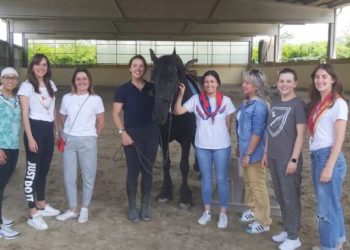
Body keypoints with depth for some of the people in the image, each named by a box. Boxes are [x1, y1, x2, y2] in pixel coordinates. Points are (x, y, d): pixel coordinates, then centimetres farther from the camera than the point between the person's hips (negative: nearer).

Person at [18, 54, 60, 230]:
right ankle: (33, 215, -1)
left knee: (44, 169, 15)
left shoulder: (50, 85, 12)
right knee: (32, 170, -5)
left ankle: (42, 205, 29)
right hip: (35, 128, -6)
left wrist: (57, 131, 14)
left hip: (48, 129, 6)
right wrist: (30, 138, -17)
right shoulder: (26, 86, -6)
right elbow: (25, 114, -11)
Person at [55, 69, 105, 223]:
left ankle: (84, 209, 22)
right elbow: (63, 119, 15)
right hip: (69, 140, 2)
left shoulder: (96, 99, -3)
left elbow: (101, 123, 2)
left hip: (88, 141, -2)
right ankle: (72, 209, 21)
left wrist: (91, 136, 4)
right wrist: (69, 133, 10)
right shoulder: (67, 98, 3)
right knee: (69, 176, 7)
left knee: (88, 176, 5)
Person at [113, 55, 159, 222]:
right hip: (132, 133, -3)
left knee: (148, 171, 9)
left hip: (151, 133, 3)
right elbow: (116, 114, -4)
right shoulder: (123, 90, -3)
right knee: (133, 171, 3)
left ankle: (145, 207, 22)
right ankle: (132, 207, 18)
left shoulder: (152, 88, 4)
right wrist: (122, 132, -15)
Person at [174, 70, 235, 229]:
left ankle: (223, 213, 20)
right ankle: (207, 211, 27)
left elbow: (229, 125, 3)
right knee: (205, 179, 12)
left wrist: (224, 138, 1)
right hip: (202, 146, 1)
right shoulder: (196, 99, -3)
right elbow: (177, 111, -10)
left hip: (222, 146, -1)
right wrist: (180, 95, -21)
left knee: (221, 179, 7)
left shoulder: (226, 101, -4)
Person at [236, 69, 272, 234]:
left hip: (254, 152, -9)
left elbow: (257, 133, -22)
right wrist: (240, 147, 21)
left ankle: (263, 222, 14)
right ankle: (252, 210, 39)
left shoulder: (259, 105, -21)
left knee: (258, 185, 2)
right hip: (245, 149, 9)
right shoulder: (246, 102, 7)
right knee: (248, 182, 21)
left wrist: (248, 154, -20)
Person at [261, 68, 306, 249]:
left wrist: (294, 159, -17)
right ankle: (287, 230, 30)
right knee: (280, 196, 15)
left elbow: (300, 134, -13)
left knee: (290, 197, 1)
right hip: (274, 158, 7)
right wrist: (266, 153, 14)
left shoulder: (298, 104, -9)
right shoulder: (275, 103, 11)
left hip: (288, 159, -7)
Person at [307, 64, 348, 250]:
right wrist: (316, 159, 4)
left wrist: (329, 167, -17)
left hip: (329, 157, -8)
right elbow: (315, 133, 12)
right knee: (331, 204, 18)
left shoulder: (338, 103, -9)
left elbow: (339, 139, -13)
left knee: (327, 207, -1)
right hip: (316, 157, 8)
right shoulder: (316, 103, 13)